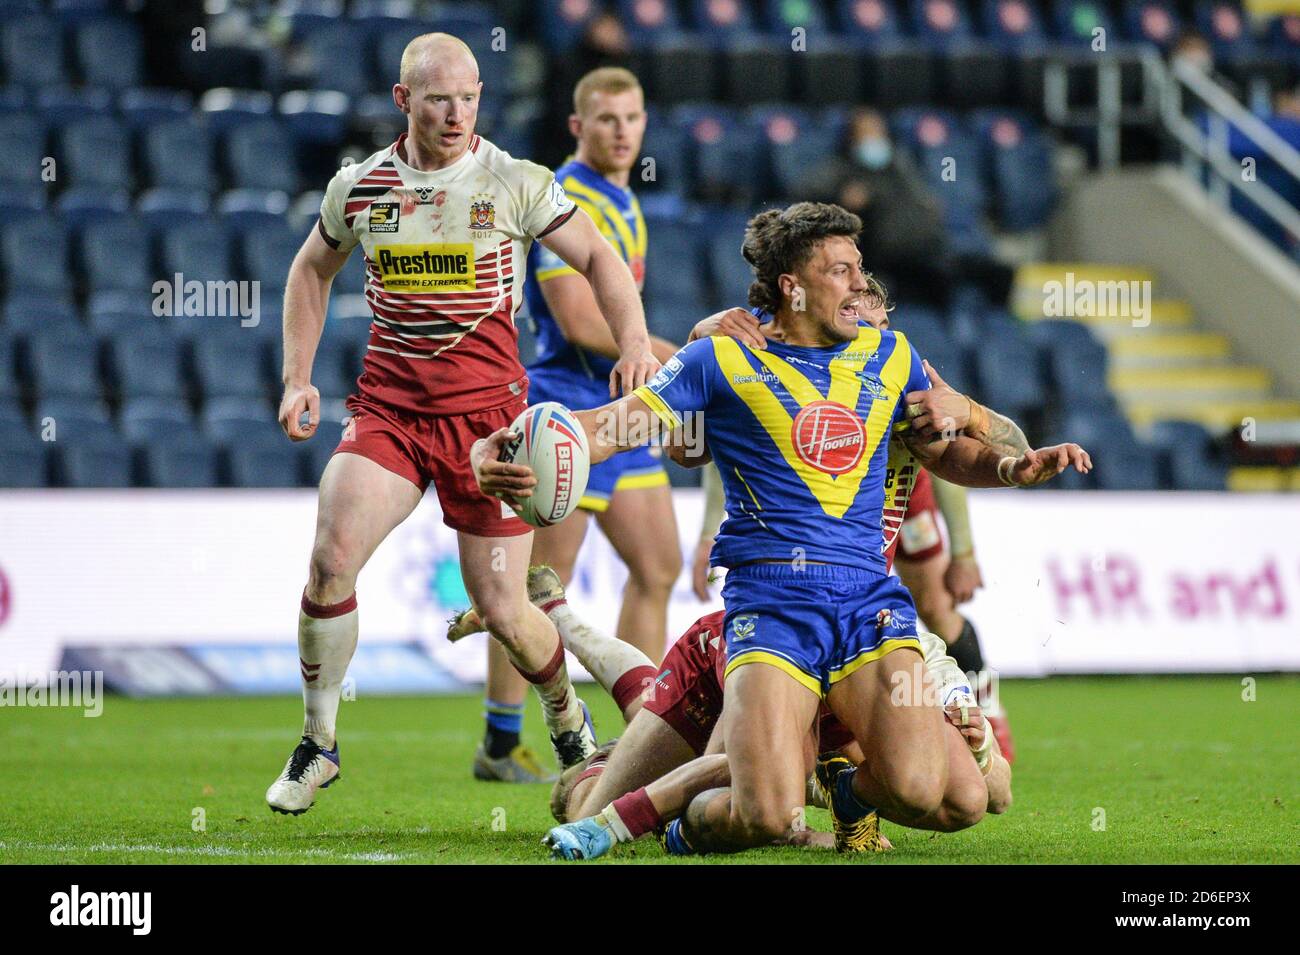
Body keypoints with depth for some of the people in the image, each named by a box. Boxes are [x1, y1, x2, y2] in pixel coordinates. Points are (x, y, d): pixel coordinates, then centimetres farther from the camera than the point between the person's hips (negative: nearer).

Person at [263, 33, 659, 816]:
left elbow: (598, 258, 4)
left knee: (502, 609, -2)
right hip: (387, 406, 2)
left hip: (487, 410, -2)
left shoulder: (516, 184, -4)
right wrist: (298, 378, 11)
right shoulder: (357, 187, 4)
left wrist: (635, 343, -12)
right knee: (333, 558, -19)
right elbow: (312, 270, 20)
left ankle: (567, 716, 31)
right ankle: (318, 744, -1)